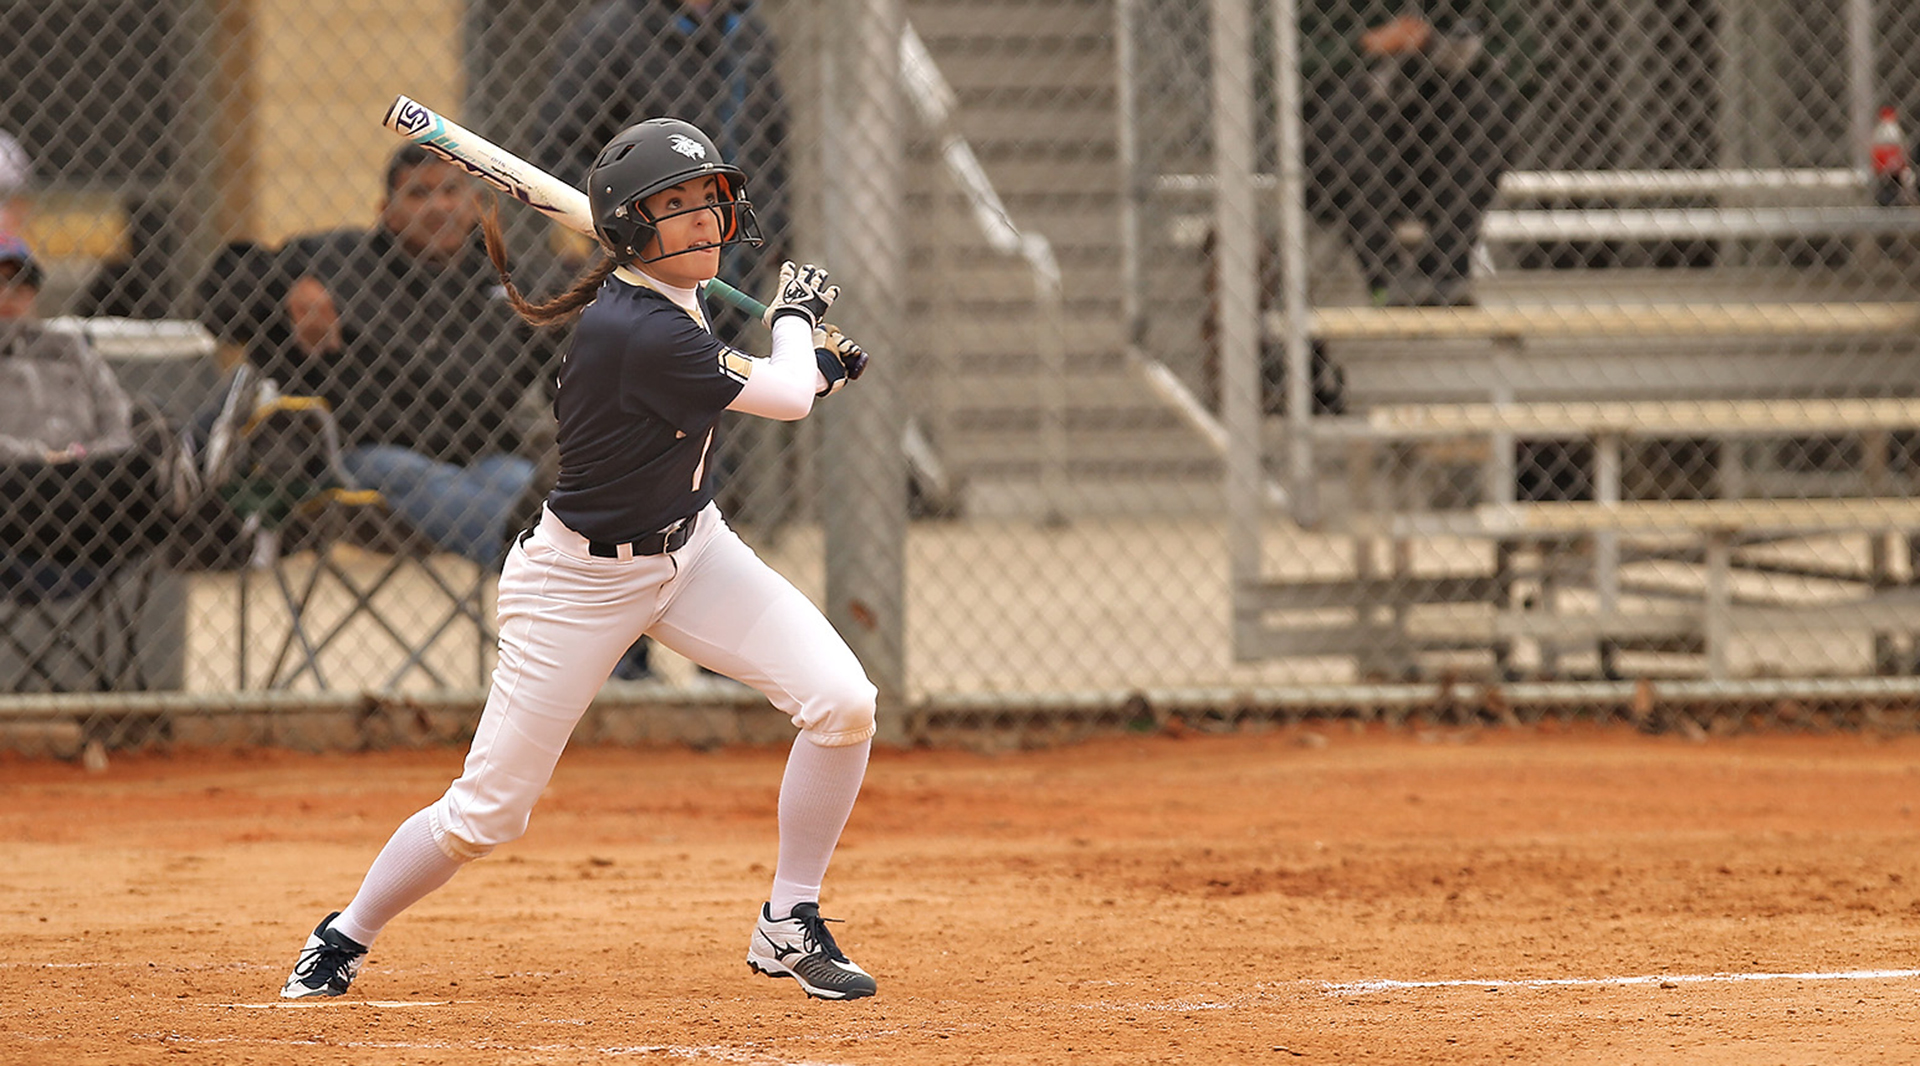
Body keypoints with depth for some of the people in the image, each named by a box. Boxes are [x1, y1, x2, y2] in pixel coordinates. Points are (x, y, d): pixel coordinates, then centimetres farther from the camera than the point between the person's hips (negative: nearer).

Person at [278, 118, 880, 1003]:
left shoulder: (660, 298, -3)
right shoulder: (638, 332, -30)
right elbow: (785, 398, -21)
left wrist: (806, 362, 5)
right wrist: (794, 316, -2)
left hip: (690, 548, 8)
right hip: (583, 581, -8)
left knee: (843, 704, -11)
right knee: (486, 813, -2)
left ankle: (788, 928, 4)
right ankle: (346, 937, 24)